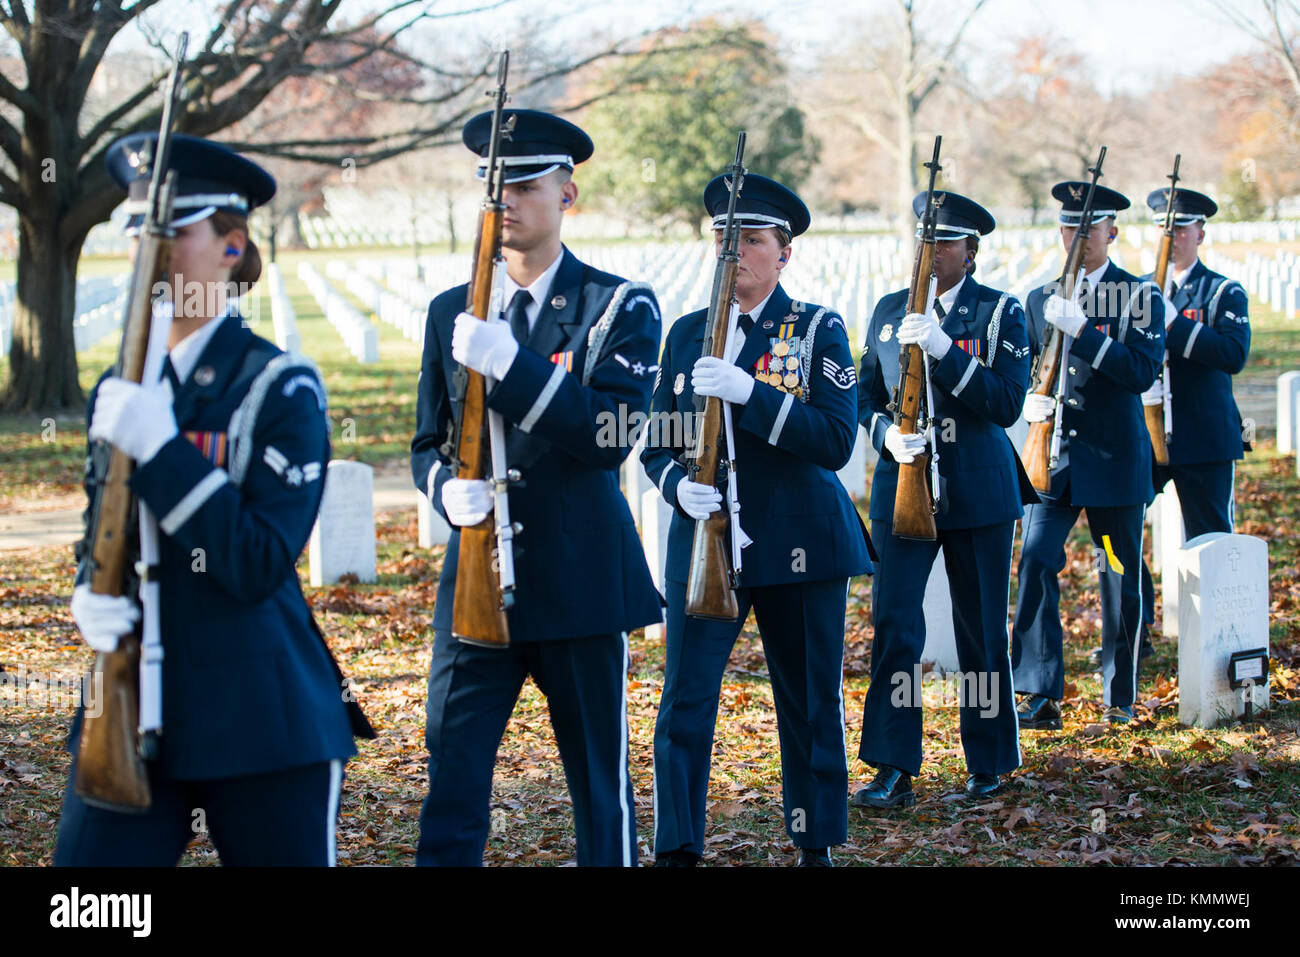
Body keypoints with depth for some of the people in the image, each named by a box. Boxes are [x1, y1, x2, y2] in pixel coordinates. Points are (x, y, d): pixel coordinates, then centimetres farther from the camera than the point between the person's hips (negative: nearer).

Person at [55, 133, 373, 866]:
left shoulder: (279, 388, -7)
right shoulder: (121, 390, 10)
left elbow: (261, 565, -15)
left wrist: (161, 450, -22)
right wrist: (93, 596, -6)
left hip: (263, 721, -5)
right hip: (134, 716, 5)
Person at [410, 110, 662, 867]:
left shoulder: (619, 307, -1)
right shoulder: (453, 313, 11)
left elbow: (615, 432, -14)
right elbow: (428, 442, 14)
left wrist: (510, 364, -25)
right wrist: (449, 487, -10)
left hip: (582, 582, -2)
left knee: (601, 781, 7)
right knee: (453, 778, -5)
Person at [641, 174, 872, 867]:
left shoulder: (818, 330, -1)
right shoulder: (688, 334, 9)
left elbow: (836, 440, -14)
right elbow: (656, 443, 11)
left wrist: (751, 393, -25)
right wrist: (679, 486, -11)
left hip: (799, 545, -2)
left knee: (810, 703, 8)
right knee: (684, 701, -6)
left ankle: (816, 844, 23)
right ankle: (675, 849, 1)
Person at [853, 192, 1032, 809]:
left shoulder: (1000, 312, -2)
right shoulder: (889, 311, 9)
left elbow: (1006, 403, -12)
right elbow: (866, 394, 13)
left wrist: (943, 350, -23)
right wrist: (887, 434, -9)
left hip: (978, 495, -2)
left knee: (981, 630, 6)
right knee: (894, 623, -7)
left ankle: (988, 763, 20)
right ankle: (894, 770, -4)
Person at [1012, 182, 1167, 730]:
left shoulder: (1141, 297, -1)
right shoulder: (1040, 300, 10)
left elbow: (1143, 371, -15)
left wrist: (1082, 329, -24)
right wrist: (1028, 401, -7)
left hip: (1116, 459, -2)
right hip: (1054, 456, 3)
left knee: (1119, 577, 5)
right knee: (1036, 561, -13)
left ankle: (1119, 696, 21)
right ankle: (1041, 695, -10)